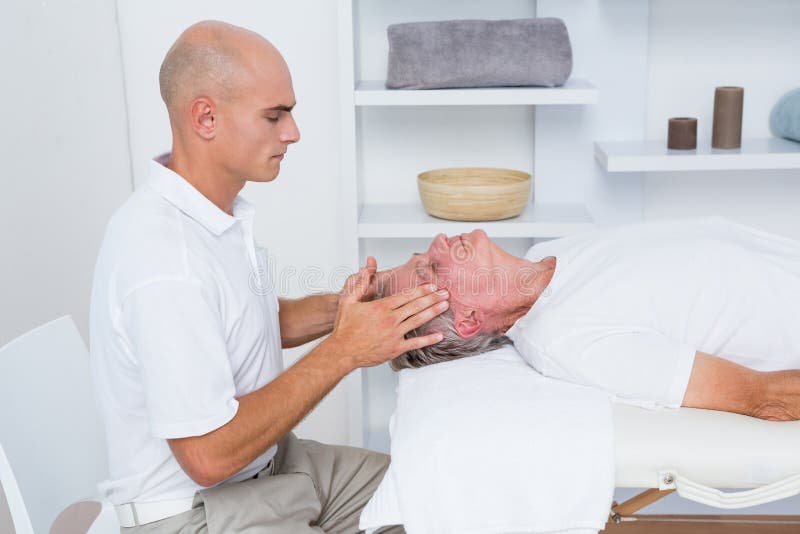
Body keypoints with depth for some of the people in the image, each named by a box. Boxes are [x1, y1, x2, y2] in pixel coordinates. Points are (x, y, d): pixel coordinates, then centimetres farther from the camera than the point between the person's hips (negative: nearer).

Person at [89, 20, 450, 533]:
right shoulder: (164, 262, -29)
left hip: (268, 464, 9)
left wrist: (336, 310, -5)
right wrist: (345, 350, -24)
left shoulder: (221, 212, 1)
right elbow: (208, 456, -27)